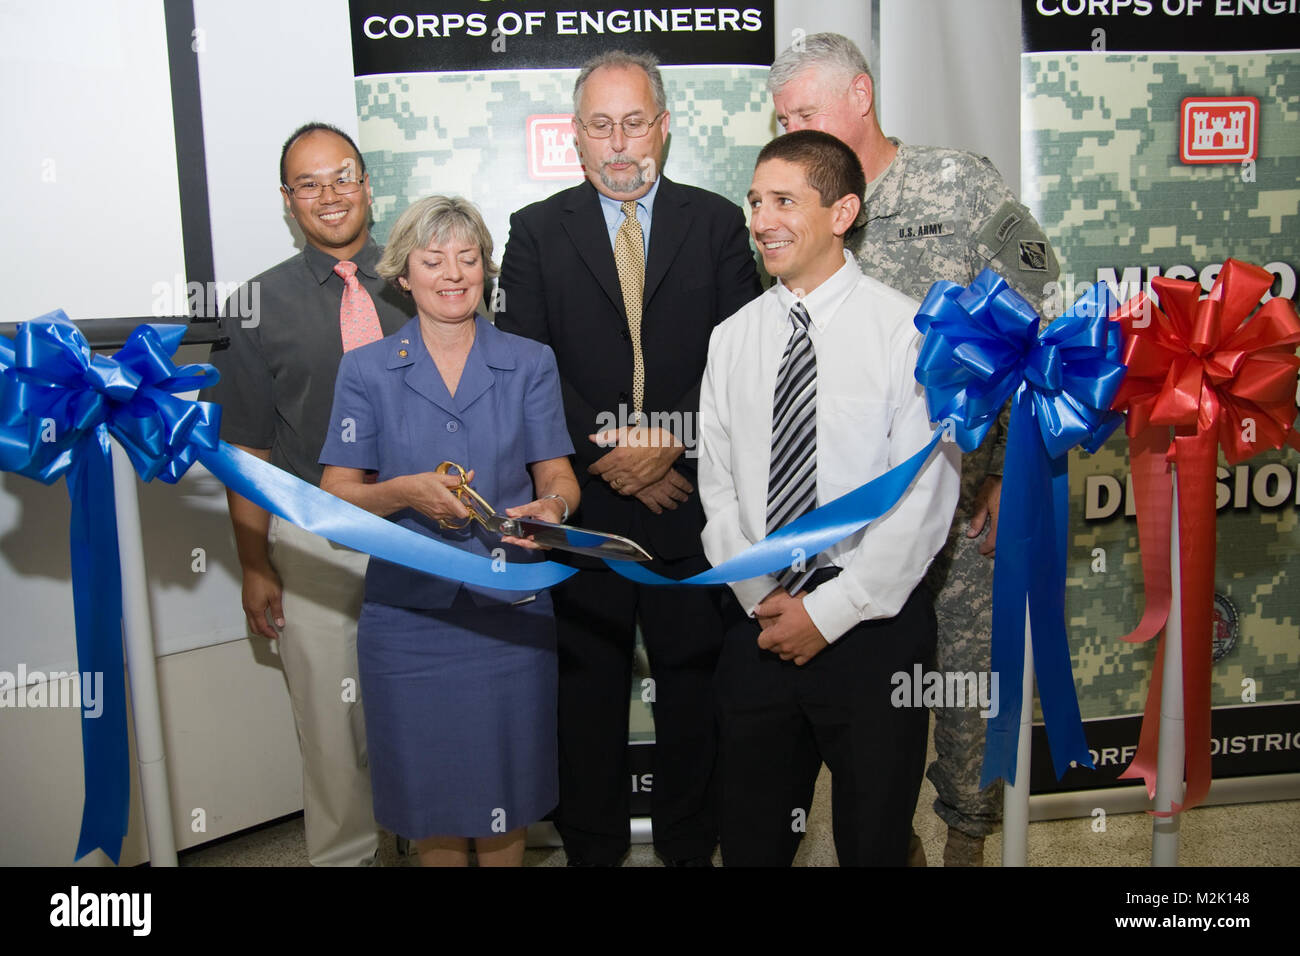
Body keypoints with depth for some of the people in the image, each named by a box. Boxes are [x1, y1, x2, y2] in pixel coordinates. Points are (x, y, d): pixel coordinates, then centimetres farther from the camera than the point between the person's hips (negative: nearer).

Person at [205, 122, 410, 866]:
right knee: (333, 720, 10)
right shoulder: (262, 304, -1)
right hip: (316, 541, -1)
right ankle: (344, 852, 30)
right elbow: (249, 448, 1)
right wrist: (255, 564, -1)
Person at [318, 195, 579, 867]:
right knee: (429, 791, 11)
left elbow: (557, 475, 2)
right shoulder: (366, 370, 2)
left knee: (505, 787, 10)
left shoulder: (529, 364, 5)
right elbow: (336, 497, -1)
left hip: (509, 609, 1)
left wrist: (551, 506, -22)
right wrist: (407, 492, -20)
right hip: (408, 610, 0)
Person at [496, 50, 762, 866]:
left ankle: (691, 843, 31)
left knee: (694, 684, 12)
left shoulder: (718, 224, 5)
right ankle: (592, 845, 30)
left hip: (692, 499, 0)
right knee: (587, 688, 12)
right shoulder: (536, 231, 4)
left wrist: (674, 443, -13)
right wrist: (602, 455, -11)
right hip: (582, 502, 0)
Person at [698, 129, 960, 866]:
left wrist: (828, 613, -13)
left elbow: (922, 498, -13)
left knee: (874, 839, 12)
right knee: (752, 839, 15)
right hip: (758, 625, 4)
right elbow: (719, 484, 6)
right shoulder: (733, 338, 6)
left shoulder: (908, 330, -8)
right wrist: (762, 599, -5)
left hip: (874, 628, -3)